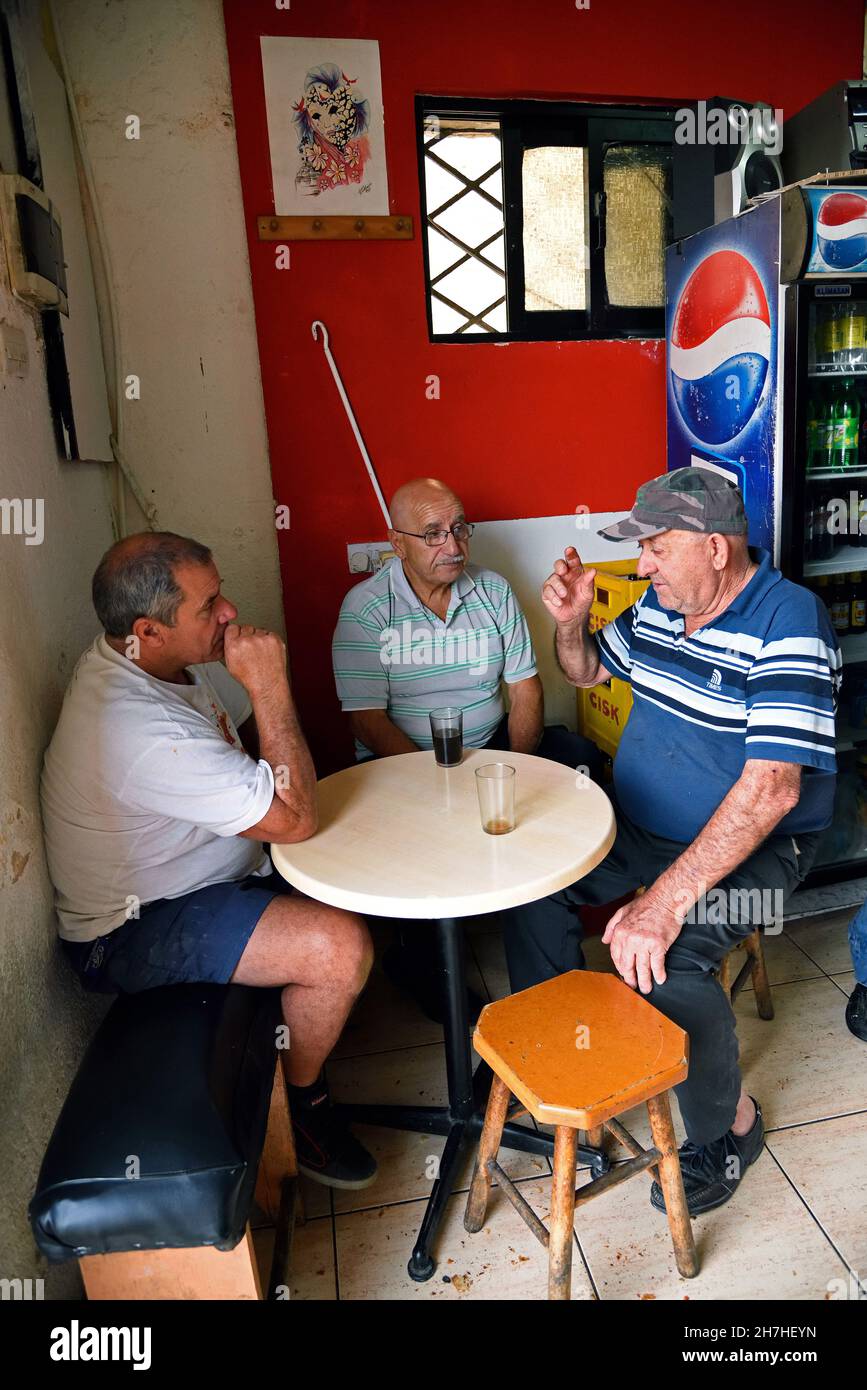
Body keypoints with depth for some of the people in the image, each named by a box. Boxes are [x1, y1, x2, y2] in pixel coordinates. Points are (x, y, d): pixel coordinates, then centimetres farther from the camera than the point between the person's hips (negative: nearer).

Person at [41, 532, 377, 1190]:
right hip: (133, 931, -9)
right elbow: (296, 819, -30)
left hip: (205, 868, 9)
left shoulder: (166, 659, -5)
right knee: (341, 946, -26)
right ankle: (304, 1106, 4)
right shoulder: (140, 729, -35)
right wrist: (270, 686, -30)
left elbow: (250, 734, 12)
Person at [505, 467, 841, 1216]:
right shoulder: (658, 604, 1)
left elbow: (771, 790, -31)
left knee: (663, 960, -29)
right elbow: (588, 671, 20)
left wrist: (665, 901, -37)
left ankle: (728, 1126, 3)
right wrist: (571, 621, -5)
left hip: (753, 844, -7)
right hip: (641, 824, 8)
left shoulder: (788, 624, -23)